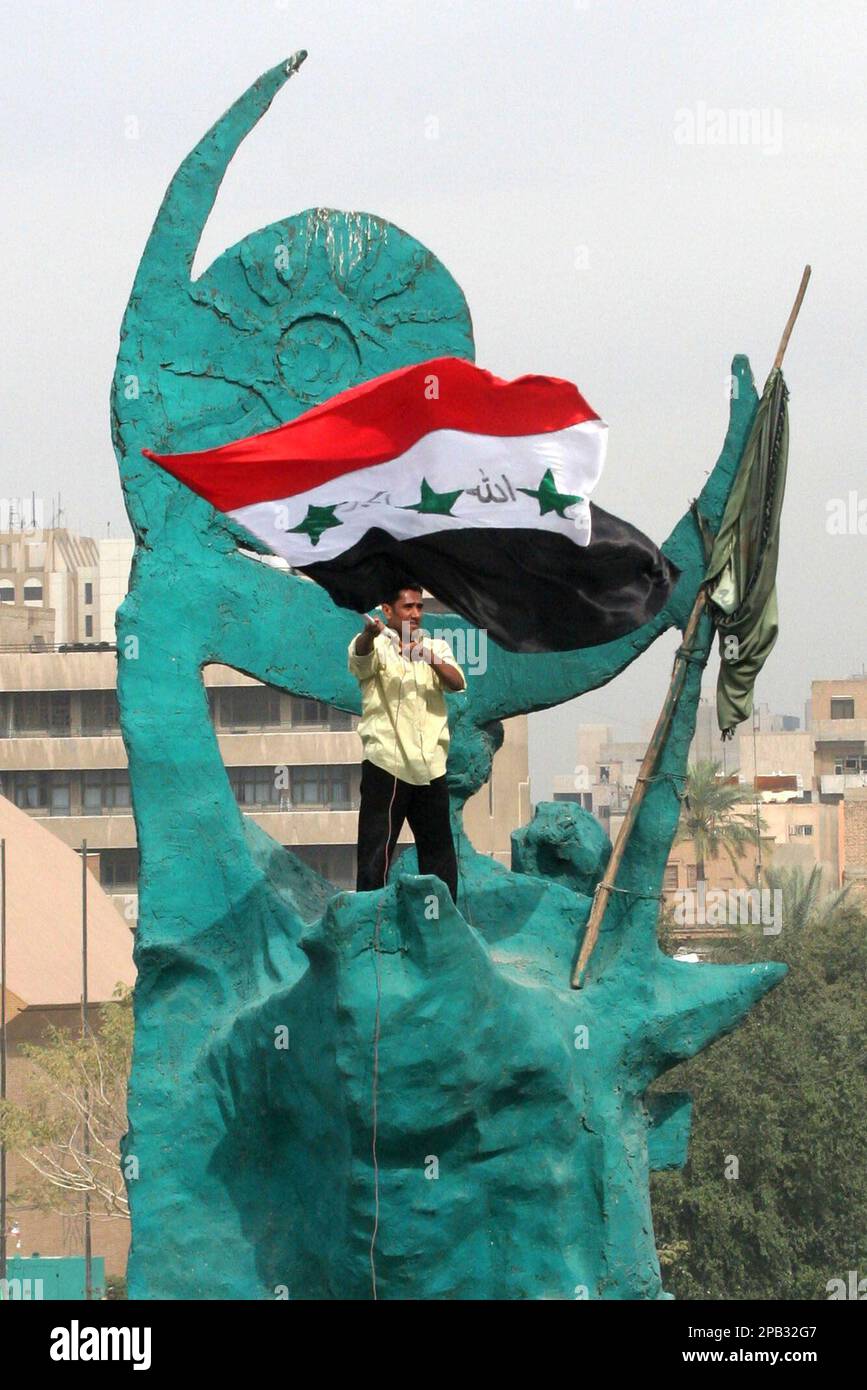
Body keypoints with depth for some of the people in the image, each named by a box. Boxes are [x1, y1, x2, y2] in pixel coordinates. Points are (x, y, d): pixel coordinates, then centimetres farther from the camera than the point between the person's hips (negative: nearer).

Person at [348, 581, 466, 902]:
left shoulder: (436, 646, 15)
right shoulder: (377, 645, 1)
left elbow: (457, 682, -3)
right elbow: (360, 656, -24)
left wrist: (431, 659, -25)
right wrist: (369, 632, -48)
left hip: (430, 766, 5)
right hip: (385, 764, -5)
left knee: (439, 849, 12)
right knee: (376, 851, -9)